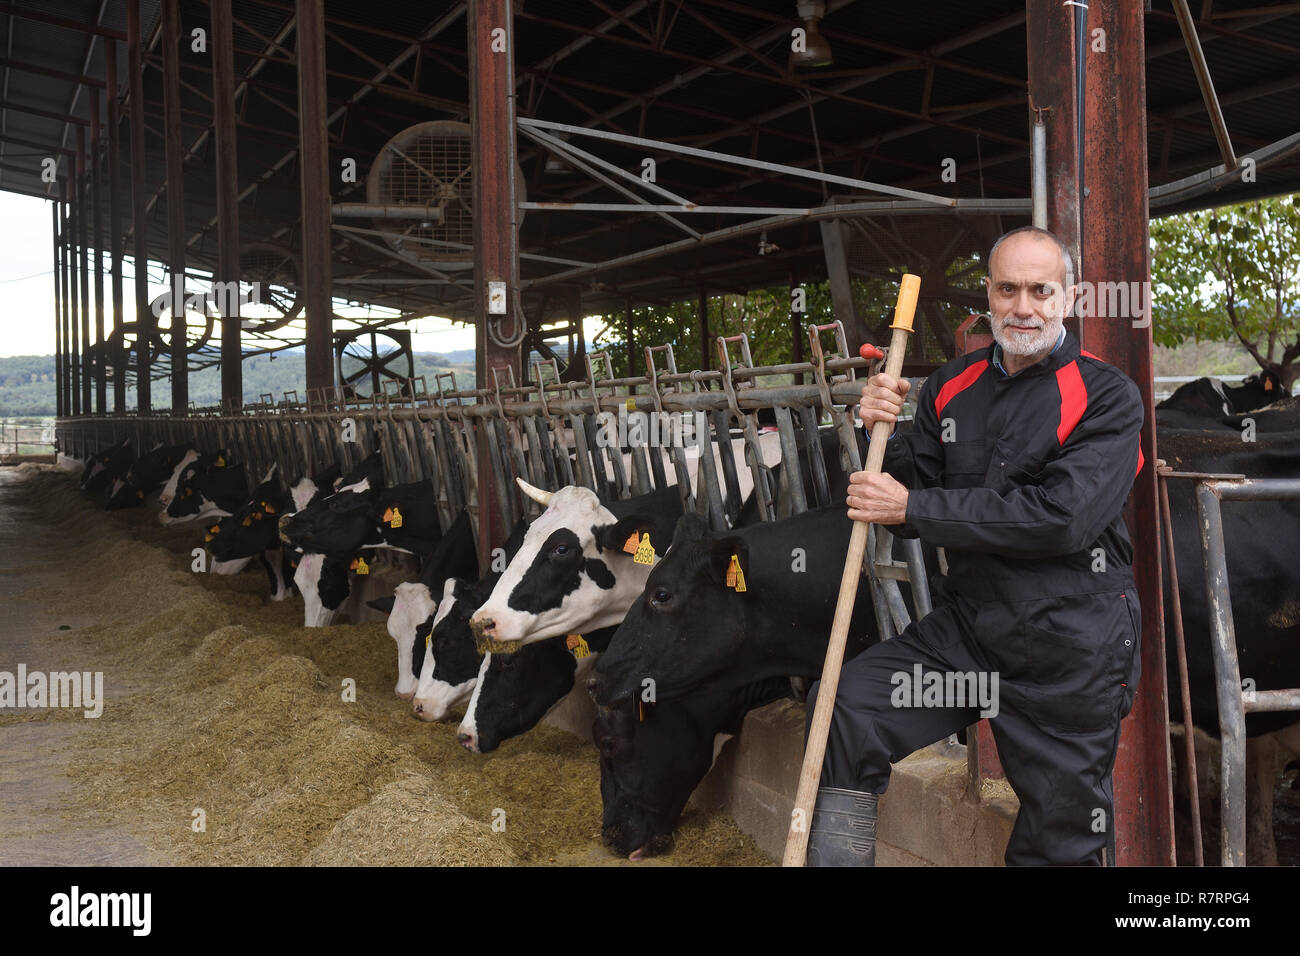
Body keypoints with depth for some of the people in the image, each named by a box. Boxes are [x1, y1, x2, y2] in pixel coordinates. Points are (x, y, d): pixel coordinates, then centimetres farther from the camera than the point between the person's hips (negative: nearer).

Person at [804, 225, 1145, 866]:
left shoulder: (1108, 397, -9)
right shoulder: (953, 387, 6)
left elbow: (1062, 518, -22)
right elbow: (912, 497, 8)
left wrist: (914, 507, -20)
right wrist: (884, 434, -12)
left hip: (1069, 654, -3)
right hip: (964, 627, 4)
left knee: (1059, 844, 9)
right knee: (843, 708, -15)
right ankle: (835, 858, -1)